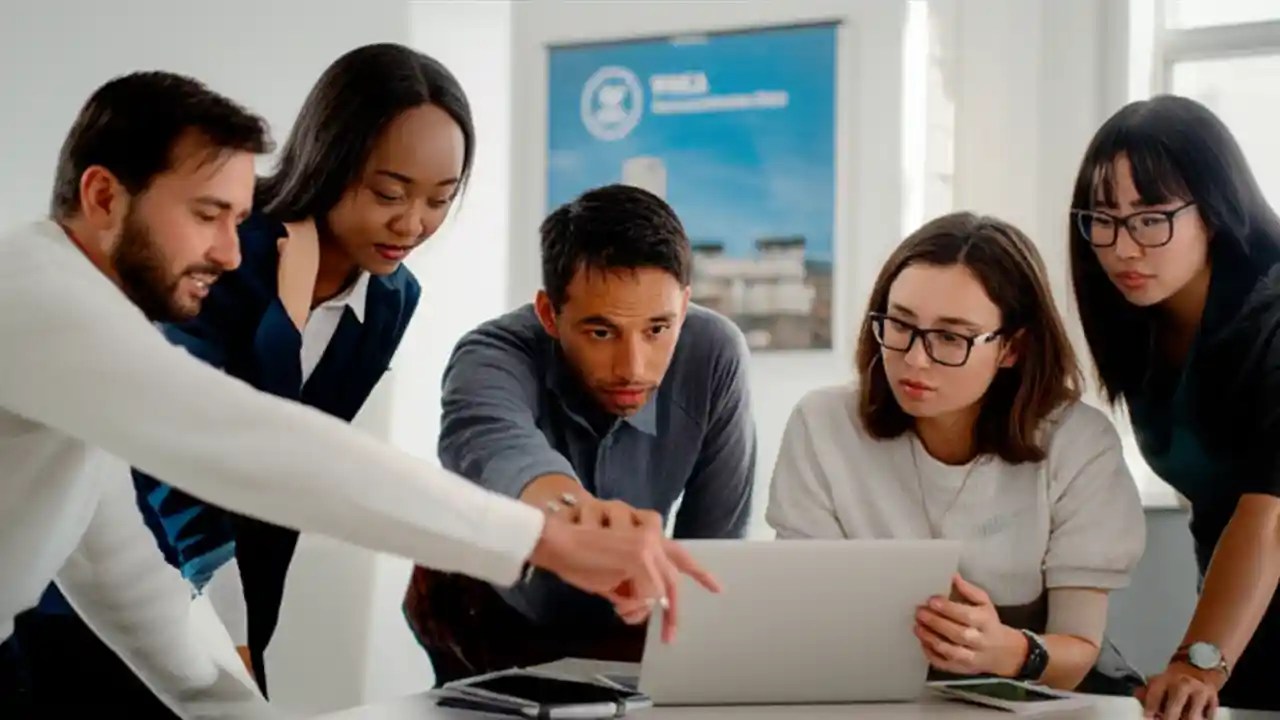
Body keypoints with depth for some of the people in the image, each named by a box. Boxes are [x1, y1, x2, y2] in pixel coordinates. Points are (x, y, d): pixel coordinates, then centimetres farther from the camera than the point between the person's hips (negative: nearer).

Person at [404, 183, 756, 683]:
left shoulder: (713, 357, -21)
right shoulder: (495, 355, -28)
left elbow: (712, 545, -10)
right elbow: (487, 444, -52)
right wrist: (572, 506, -70)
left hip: (618, 629, 1)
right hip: (489, 623, -1)